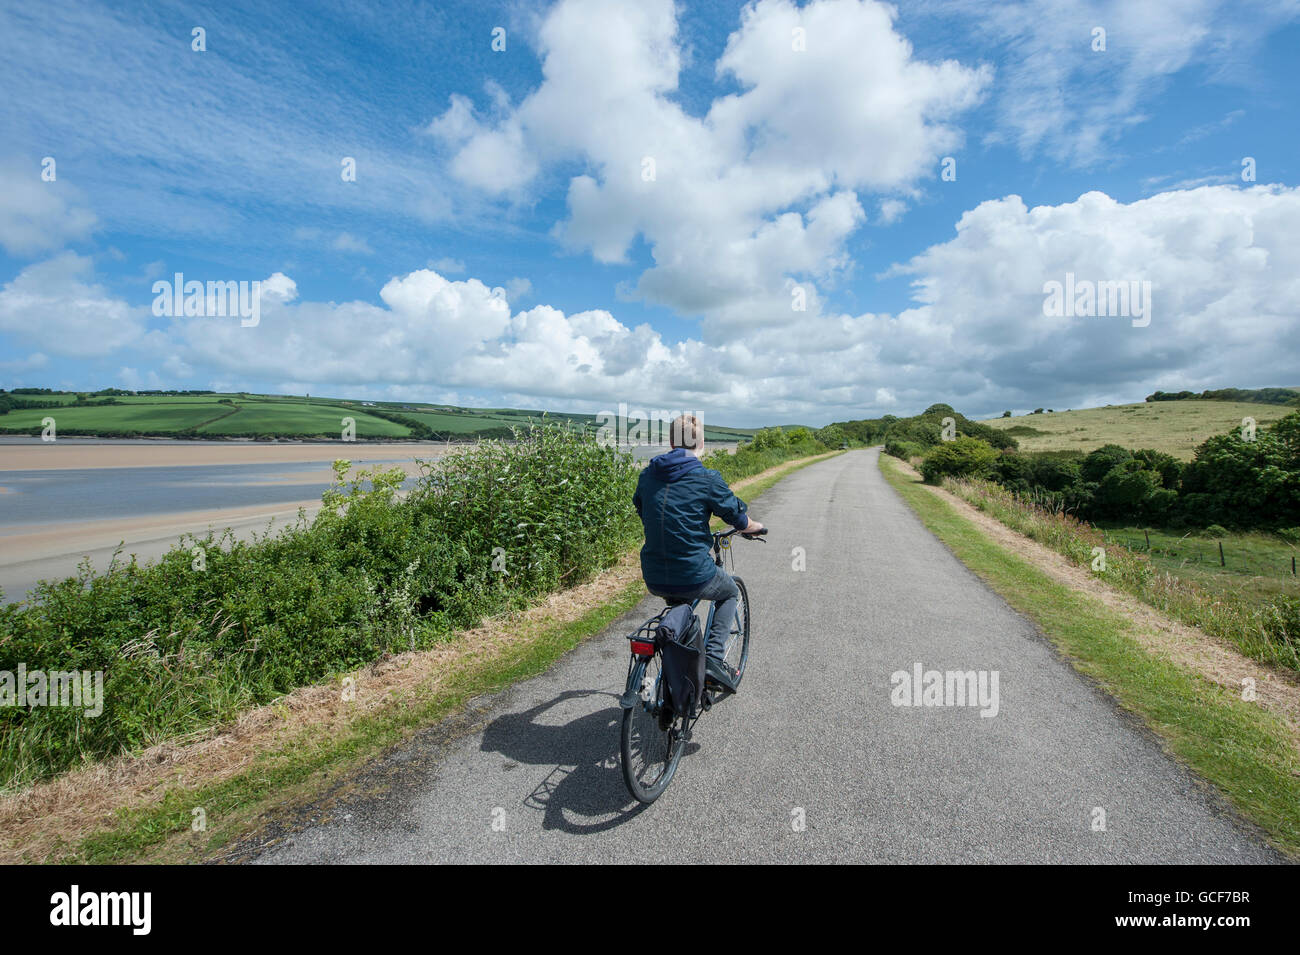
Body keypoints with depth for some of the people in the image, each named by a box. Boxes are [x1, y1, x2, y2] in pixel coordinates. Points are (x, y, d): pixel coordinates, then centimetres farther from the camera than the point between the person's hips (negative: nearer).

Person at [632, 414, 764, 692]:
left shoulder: (648, 474, 4)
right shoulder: (707, 478, -10)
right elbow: (740, 521, 0)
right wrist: (756, 527, 24)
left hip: (653, 580, 5)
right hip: (694, 578, -5)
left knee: (677, 598, 39)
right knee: (731, 593, 28)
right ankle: (713, 657, 12)